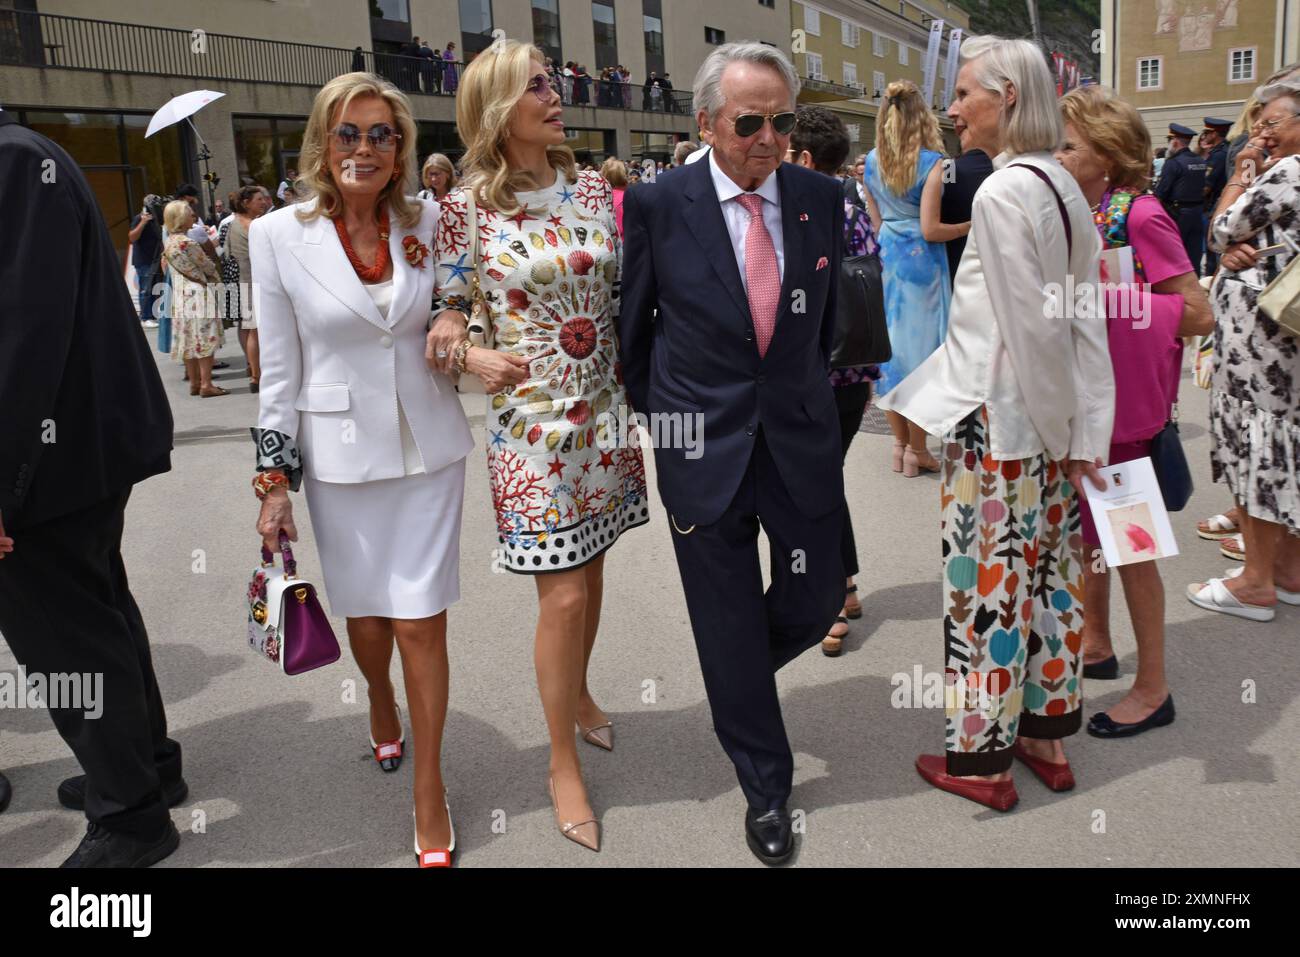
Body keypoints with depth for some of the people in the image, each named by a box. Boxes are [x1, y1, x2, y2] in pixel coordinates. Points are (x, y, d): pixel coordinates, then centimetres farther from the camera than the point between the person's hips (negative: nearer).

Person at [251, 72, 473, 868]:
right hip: (340, 454, 0)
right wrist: (275, 481, -2)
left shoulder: (429, 222, -1)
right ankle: (383, 711, 49)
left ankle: (430, 794, 19)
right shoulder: (278, 235, -5)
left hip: (428, 448, 0)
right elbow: (280, 368, -1)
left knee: (421, 621, 2)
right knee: (366, 612, 14)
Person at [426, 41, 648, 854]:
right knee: (563, 595, -2)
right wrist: (470, 355, -21)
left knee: (590, 568, 17)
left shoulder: (593, 189, 3)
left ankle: (578, 695, 43)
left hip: (603, 412, 5)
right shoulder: (468, 207, -7)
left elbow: (623, 290, 10)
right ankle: (564, 764, 17)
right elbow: (448, 311, -1)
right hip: (532, 421, -4)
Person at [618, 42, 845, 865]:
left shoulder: (821, 198, 0)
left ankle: (738, 674, 44)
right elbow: (634, 325, 4)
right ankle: (766, 788, 28)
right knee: (728, 627, 8)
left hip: (802, 439, 3)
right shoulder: (658, 205, -8)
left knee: (817, 602, 10)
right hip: (703, 447, -2)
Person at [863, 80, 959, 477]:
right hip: (921, 261, -5)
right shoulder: (931, 162, -12)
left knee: (890, 344, 12)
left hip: (886, 258, 5)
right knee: (920, 346, 3)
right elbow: (930, 229, -15)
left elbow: (876, 222, 10)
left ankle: (900, 444, 21)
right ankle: (916, 451, 10)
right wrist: (970, 225, -2)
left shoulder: (872, 162, 4)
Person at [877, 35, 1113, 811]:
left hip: (999, 420, -8)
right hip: (1055, 420, 9)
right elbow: (1082, 317, 5)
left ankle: (982, 756, 18)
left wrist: (1057, 422, -7)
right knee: (1049, 572, 15)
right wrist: (1081, 433, 5)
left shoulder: (1001, 192, -18)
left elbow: (1027, 328, -18)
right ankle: (1049, 734, 30)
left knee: (988, 582, 3)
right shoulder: (1063, 185, 8)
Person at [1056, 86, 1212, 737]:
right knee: (1087, 530, 18)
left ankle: (1152, 688, 18)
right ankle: (1096, 644, 38)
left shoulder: (1141, 216, -16)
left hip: (1126, 403, -7)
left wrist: (1112, 296, -19)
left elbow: (1197, 315, -17)